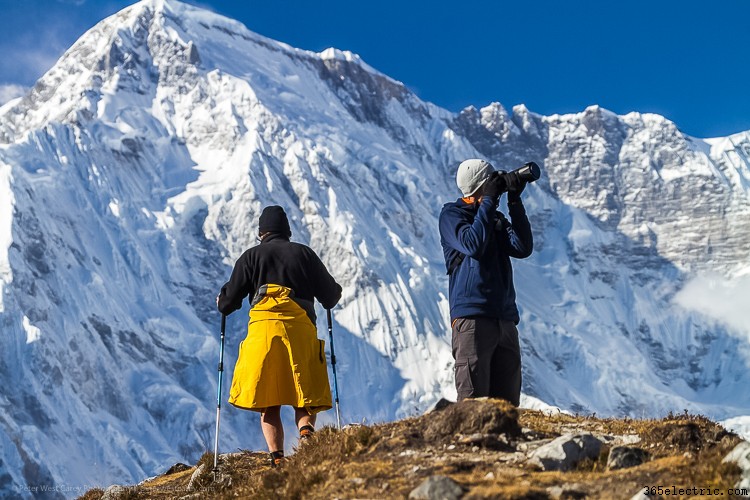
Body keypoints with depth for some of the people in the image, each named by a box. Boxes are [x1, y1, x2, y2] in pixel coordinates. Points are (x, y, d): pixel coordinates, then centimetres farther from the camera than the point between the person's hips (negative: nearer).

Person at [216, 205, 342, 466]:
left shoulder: (251, 256, 12)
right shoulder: (304, 254, 14)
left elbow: (228, 302, 9)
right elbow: (331, 296, 14)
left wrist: (221, 302, 32)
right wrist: (335, 291, 38)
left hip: (263, 329, -1)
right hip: (302, 331, 1)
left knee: (268, 405, 4)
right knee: (304, 401, 7)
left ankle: (277, 458, -12)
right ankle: (306, 430, -25)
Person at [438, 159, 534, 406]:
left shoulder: (496, 218, 19)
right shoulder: (451, 215, 3)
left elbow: (523, 248, 4)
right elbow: (473, 245, -15)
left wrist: (515, 201, 0)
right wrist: (489, 200, -9)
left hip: (505, 320, 6)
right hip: (471, 318, -6)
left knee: (507, 402, 6)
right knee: (473, 400, -11)